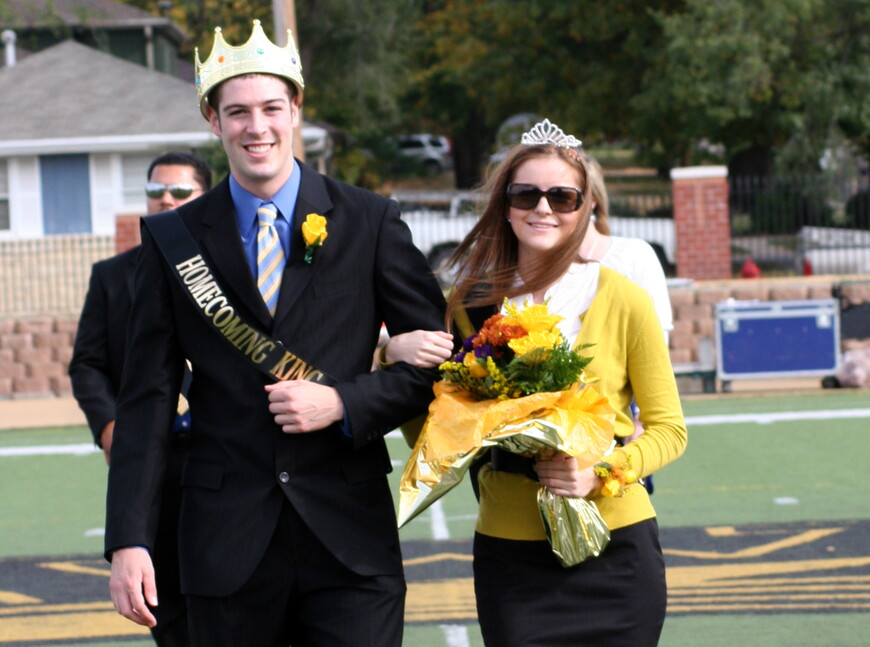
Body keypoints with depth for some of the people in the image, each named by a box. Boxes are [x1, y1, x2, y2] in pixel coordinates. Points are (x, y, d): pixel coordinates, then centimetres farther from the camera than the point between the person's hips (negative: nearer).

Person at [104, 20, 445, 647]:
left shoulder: (370, 221, 4)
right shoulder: (173, 238, 7)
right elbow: (147, 398, 5)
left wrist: (343, 403, -11)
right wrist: (129, 539, -3)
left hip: (349, 540, -1)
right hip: (227, 542, 1)